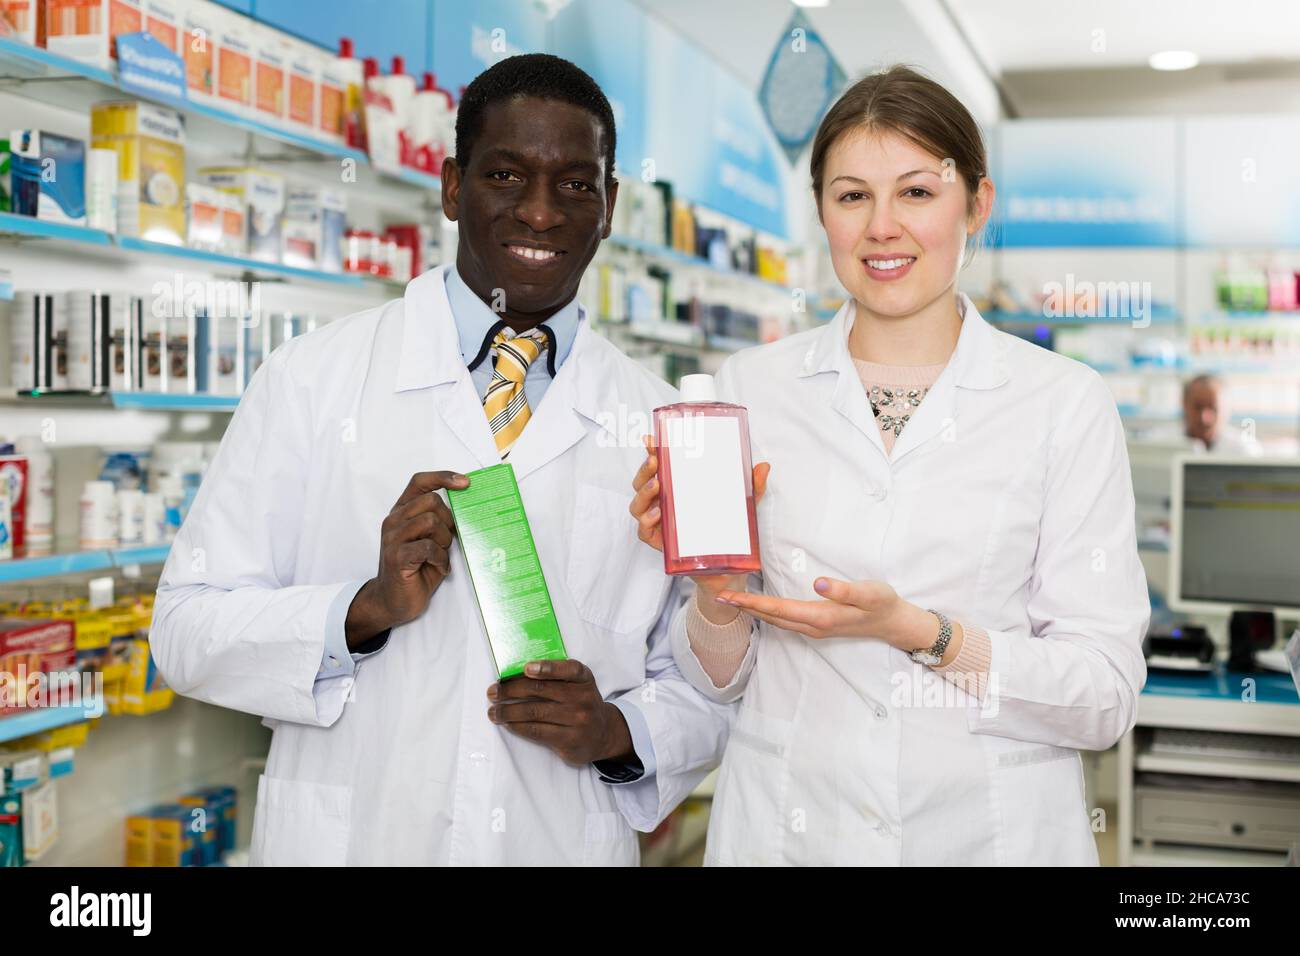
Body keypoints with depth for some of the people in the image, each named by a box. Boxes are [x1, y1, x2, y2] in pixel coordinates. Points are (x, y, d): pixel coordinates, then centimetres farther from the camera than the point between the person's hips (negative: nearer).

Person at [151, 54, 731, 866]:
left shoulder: (662, 425, 0)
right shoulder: (311, 380, -5)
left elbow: (704, 688, 5)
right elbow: (189, 629, -6)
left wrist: (618, 732, -14)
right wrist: (369, 608, -21)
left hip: (571, 840, 2)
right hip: (345, 837, -1)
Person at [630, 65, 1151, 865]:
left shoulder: (1067, 403, -7)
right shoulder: (750, 387, -2)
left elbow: (1106, 700, -9)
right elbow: (721, 678, 3)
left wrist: (921, 632, -21)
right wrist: (715, 589, -17)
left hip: (994, 829, -1)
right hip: (784, 827, 2)